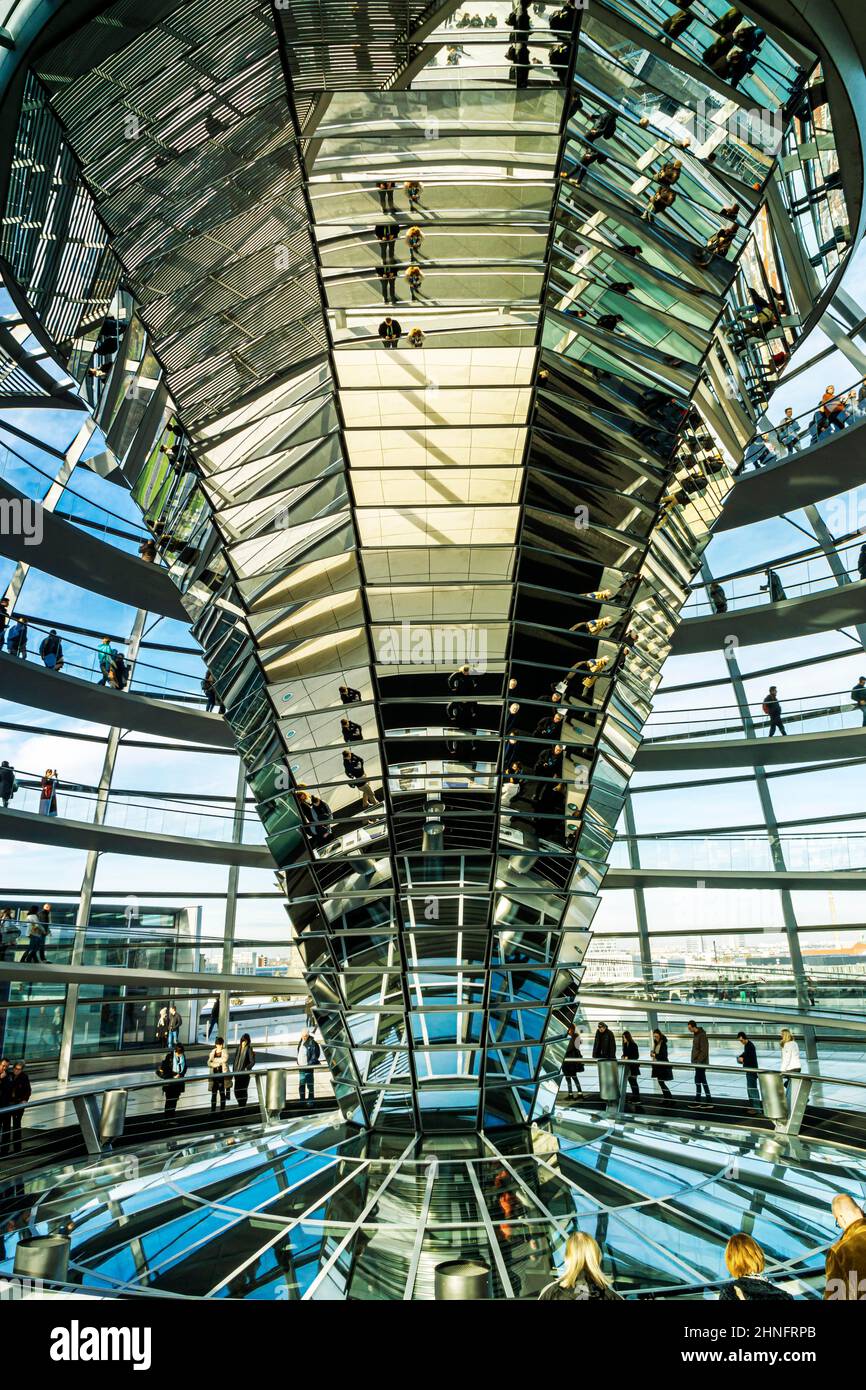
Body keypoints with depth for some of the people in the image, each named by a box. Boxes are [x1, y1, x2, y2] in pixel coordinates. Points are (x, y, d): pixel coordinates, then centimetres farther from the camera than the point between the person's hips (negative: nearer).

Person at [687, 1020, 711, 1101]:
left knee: (698, 1080, -6)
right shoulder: (695, 1035, 11)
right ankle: (709, 1099, 18)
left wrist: (698, 1061, -21)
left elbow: (704, 1051, -21)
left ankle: (697, 1100, 0)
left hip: (701, 1062, -9)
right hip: (697, 1062, 9)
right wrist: (693, 1060, 15)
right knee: (703, 1080, 12)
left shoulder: (702, 1035, -18)